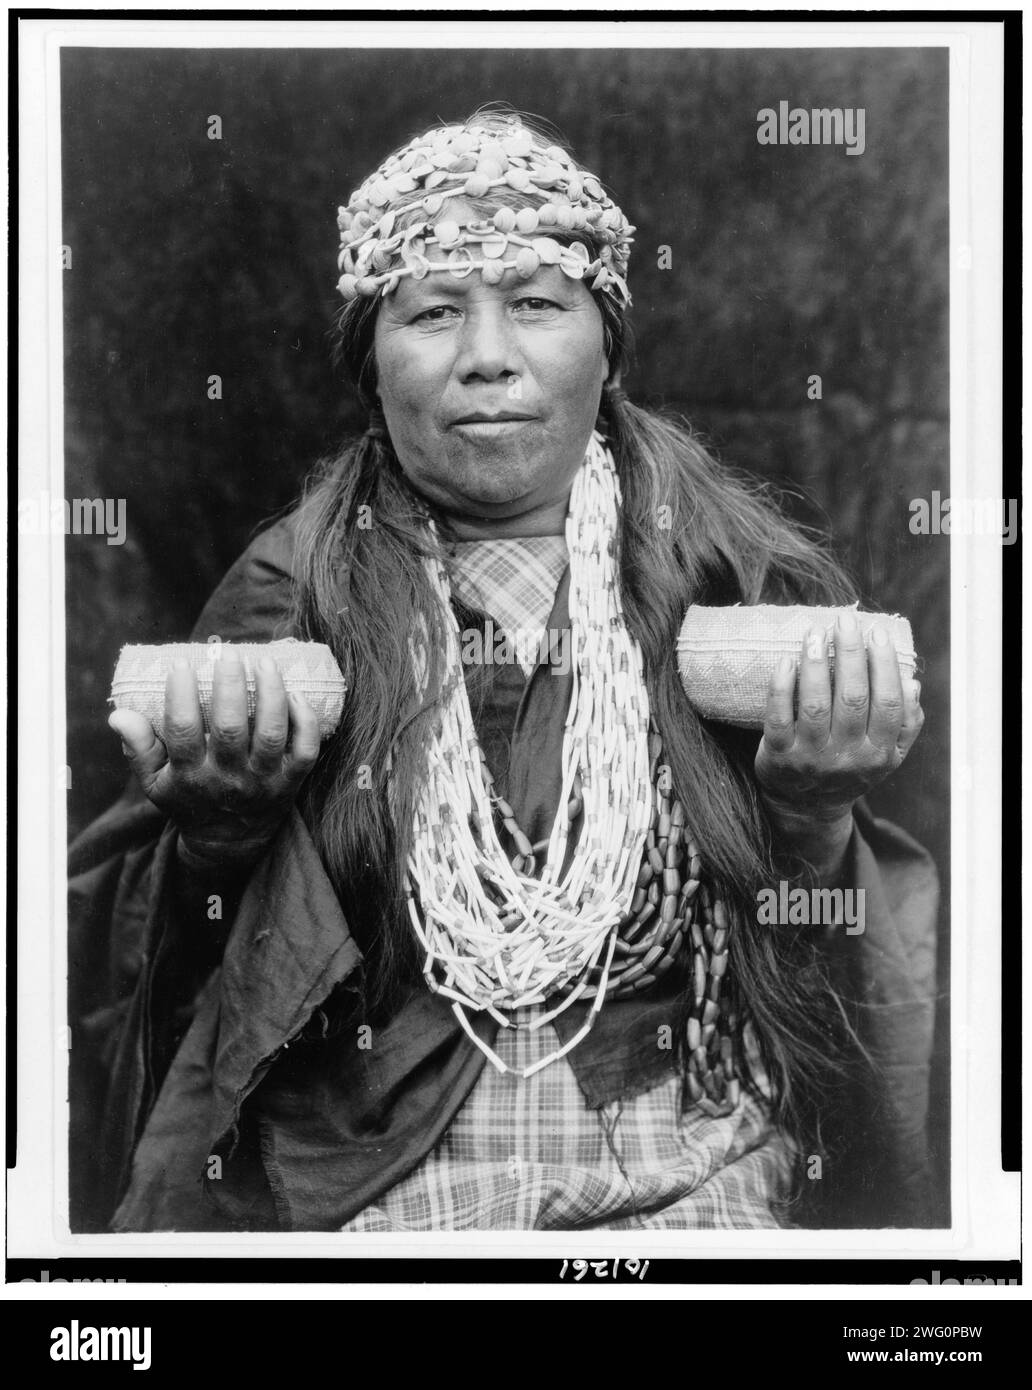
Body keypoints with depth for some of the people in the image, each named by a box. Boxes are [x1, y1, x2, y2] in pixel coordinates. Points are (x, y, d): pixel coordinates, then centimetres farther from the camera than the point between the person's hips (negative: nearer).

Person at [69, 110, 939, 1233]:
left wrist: (815, 817, -12)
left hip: (698, 1181, 0)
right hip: (362, 1189, 0)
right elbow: (183, 975, 6)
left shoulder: (751, 584, 5)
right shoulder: (287, 600, 5)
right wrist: (213, 826, -13)